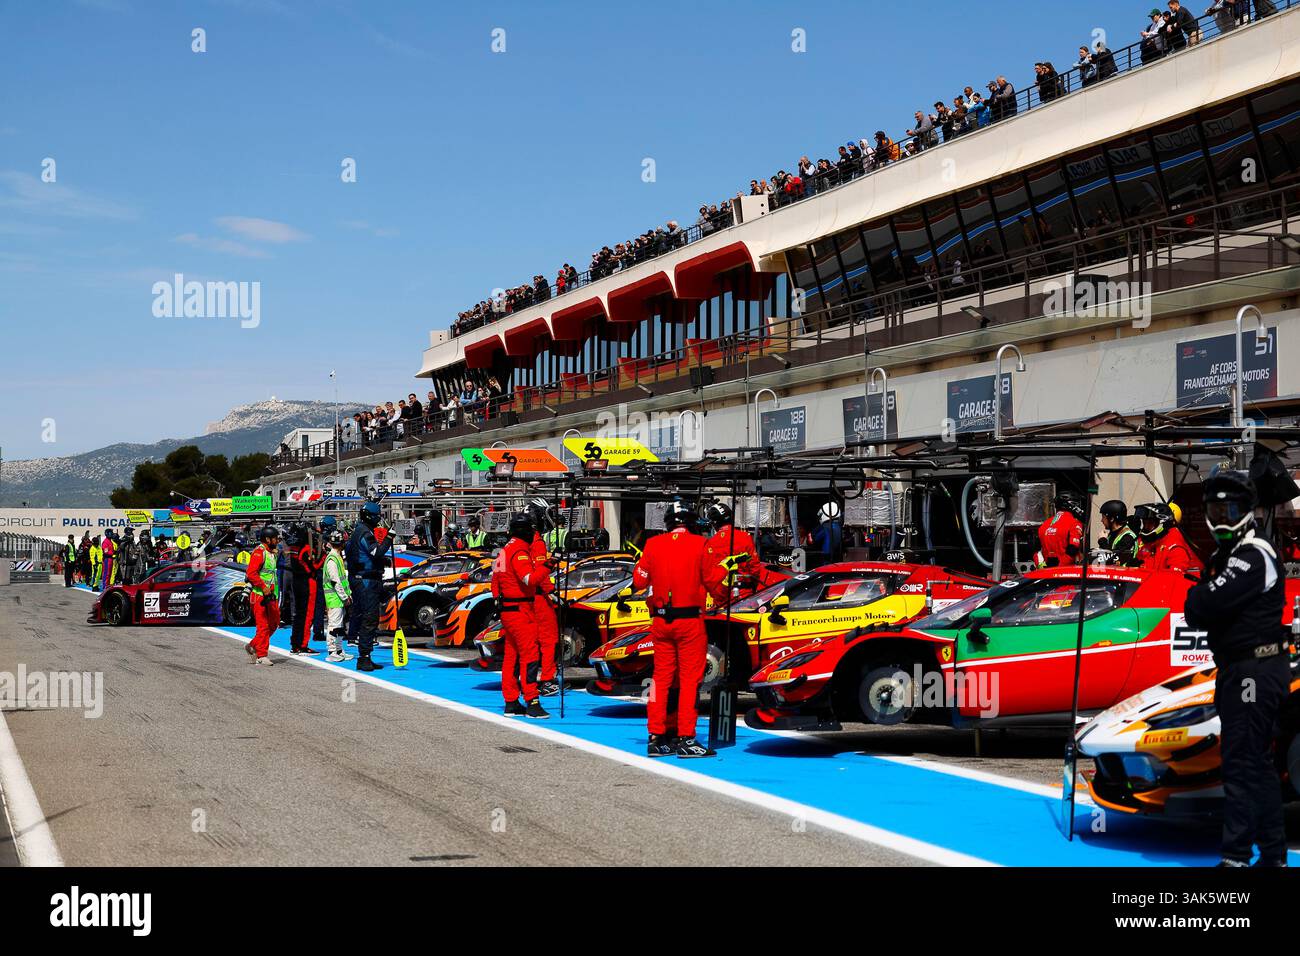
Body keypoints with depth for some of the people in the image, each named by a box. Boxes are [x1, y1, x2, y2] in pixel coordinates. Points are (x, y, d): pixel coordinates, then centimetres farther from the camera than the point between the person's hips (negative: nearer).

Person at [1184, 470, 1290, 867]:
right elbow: (1200, 611, 15)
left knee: (1242, 761, -11)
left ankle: (1236, 856, -10)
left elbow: (1201, 606, -24)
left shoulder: (1253, 555, -16)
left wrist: (1196, 598, -3)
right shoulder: (1225, 555, 17)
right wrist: (1202, 601, -6)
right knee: (1257, 760, 14)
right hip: (1241, 669, 10)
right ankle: (1273, 854, 22)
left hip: (1254, 670, -10)